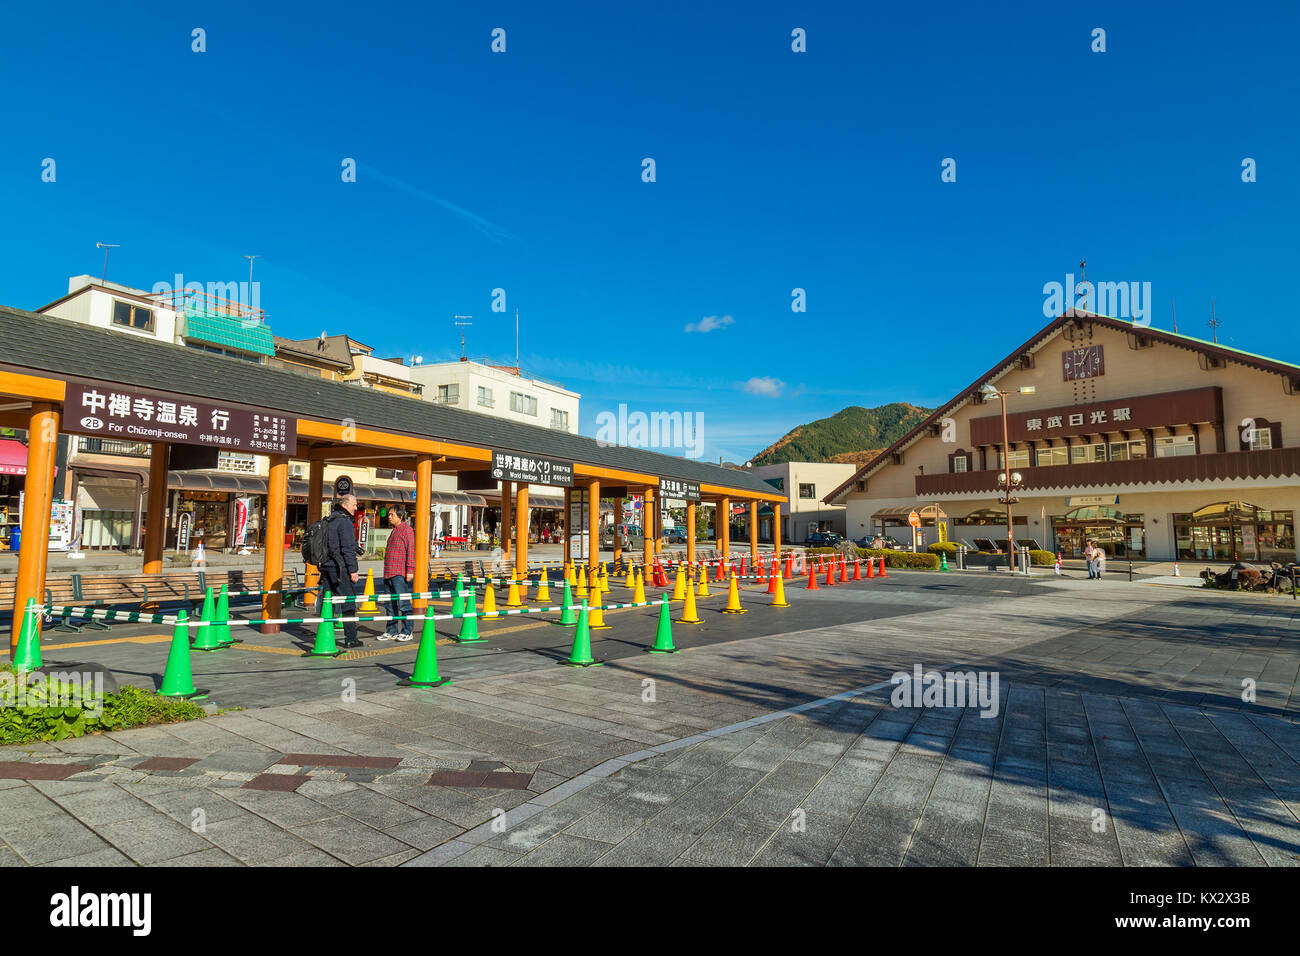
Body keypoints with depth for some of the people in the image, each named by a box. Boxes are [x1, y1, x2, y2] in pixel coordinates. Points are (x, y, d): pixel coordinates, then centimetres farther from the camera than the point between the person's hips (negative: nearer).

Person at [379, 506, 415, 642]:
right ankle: (391, 631, 19)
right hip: (389, 573, 9)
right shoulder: (394, 531, 21)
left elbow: (411, 550, -13)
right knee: (390, 604, 11)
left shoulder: (406, 530, -7)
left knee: (403, 602, -7)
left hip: (400, 574, -9)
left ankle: (408, 631, 1)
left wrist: (410, 570, -18)